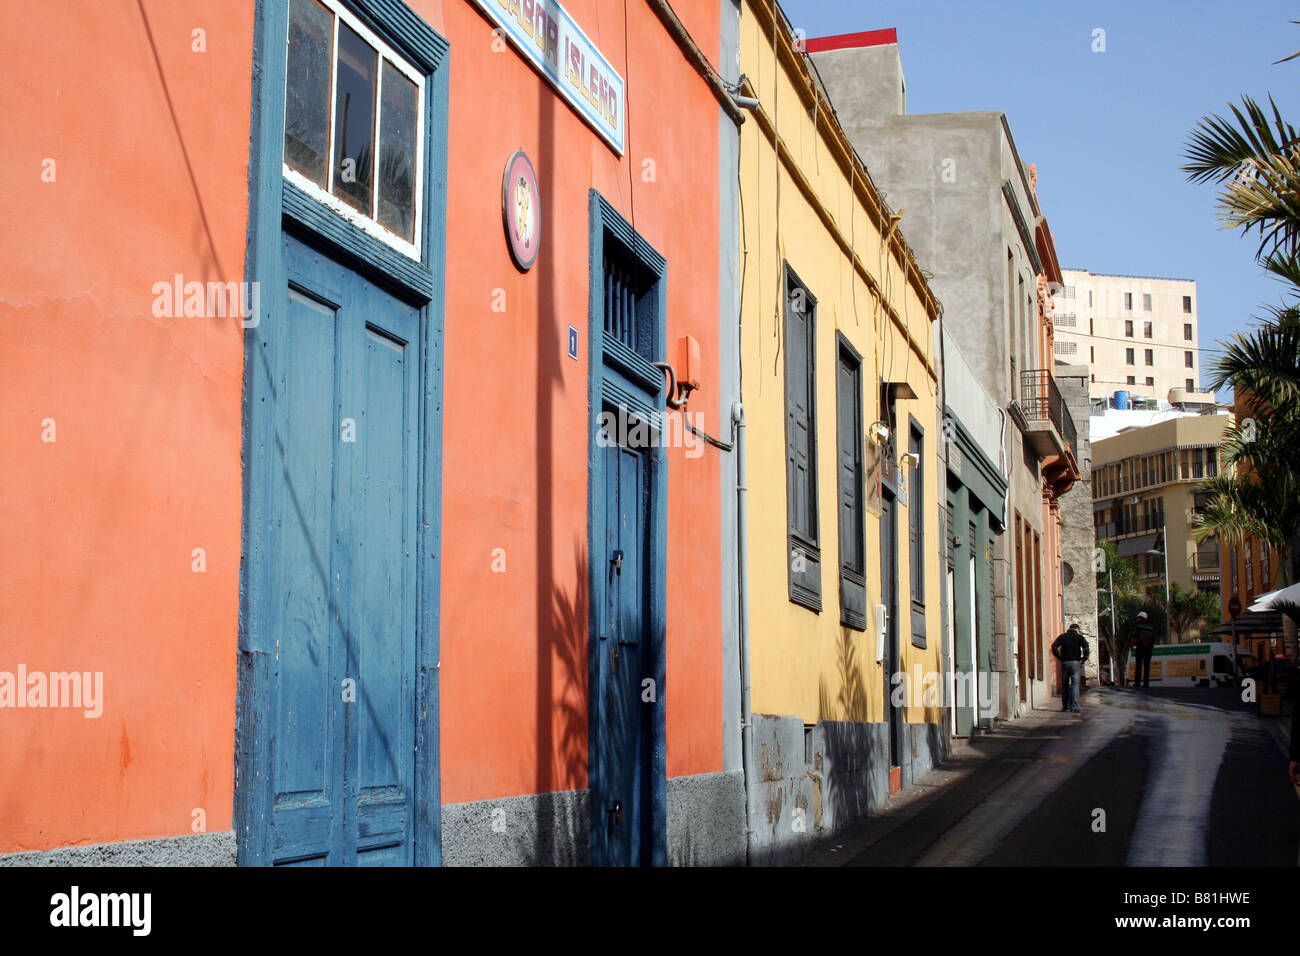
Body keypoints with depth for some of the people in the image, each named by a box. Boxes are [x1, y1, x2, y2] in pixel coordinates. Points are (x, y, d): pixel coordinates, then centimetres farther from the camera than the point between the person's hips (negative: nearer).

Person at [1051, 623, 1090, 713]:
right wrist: (1084, 658, -3)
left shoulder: (1062, 636, 8)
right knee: (1075, 685, -2)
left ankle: (1065, 705, 16)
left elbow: (1054, 646, -3)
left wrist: (1059, 657, 3)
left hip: (1064, 663, 2)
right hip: (1075, 662, -2)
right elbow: (1086, 647, -13)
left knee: (1064, 685, 12)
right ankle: (1074, 707, -8)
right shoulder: (1079, 637, 2)